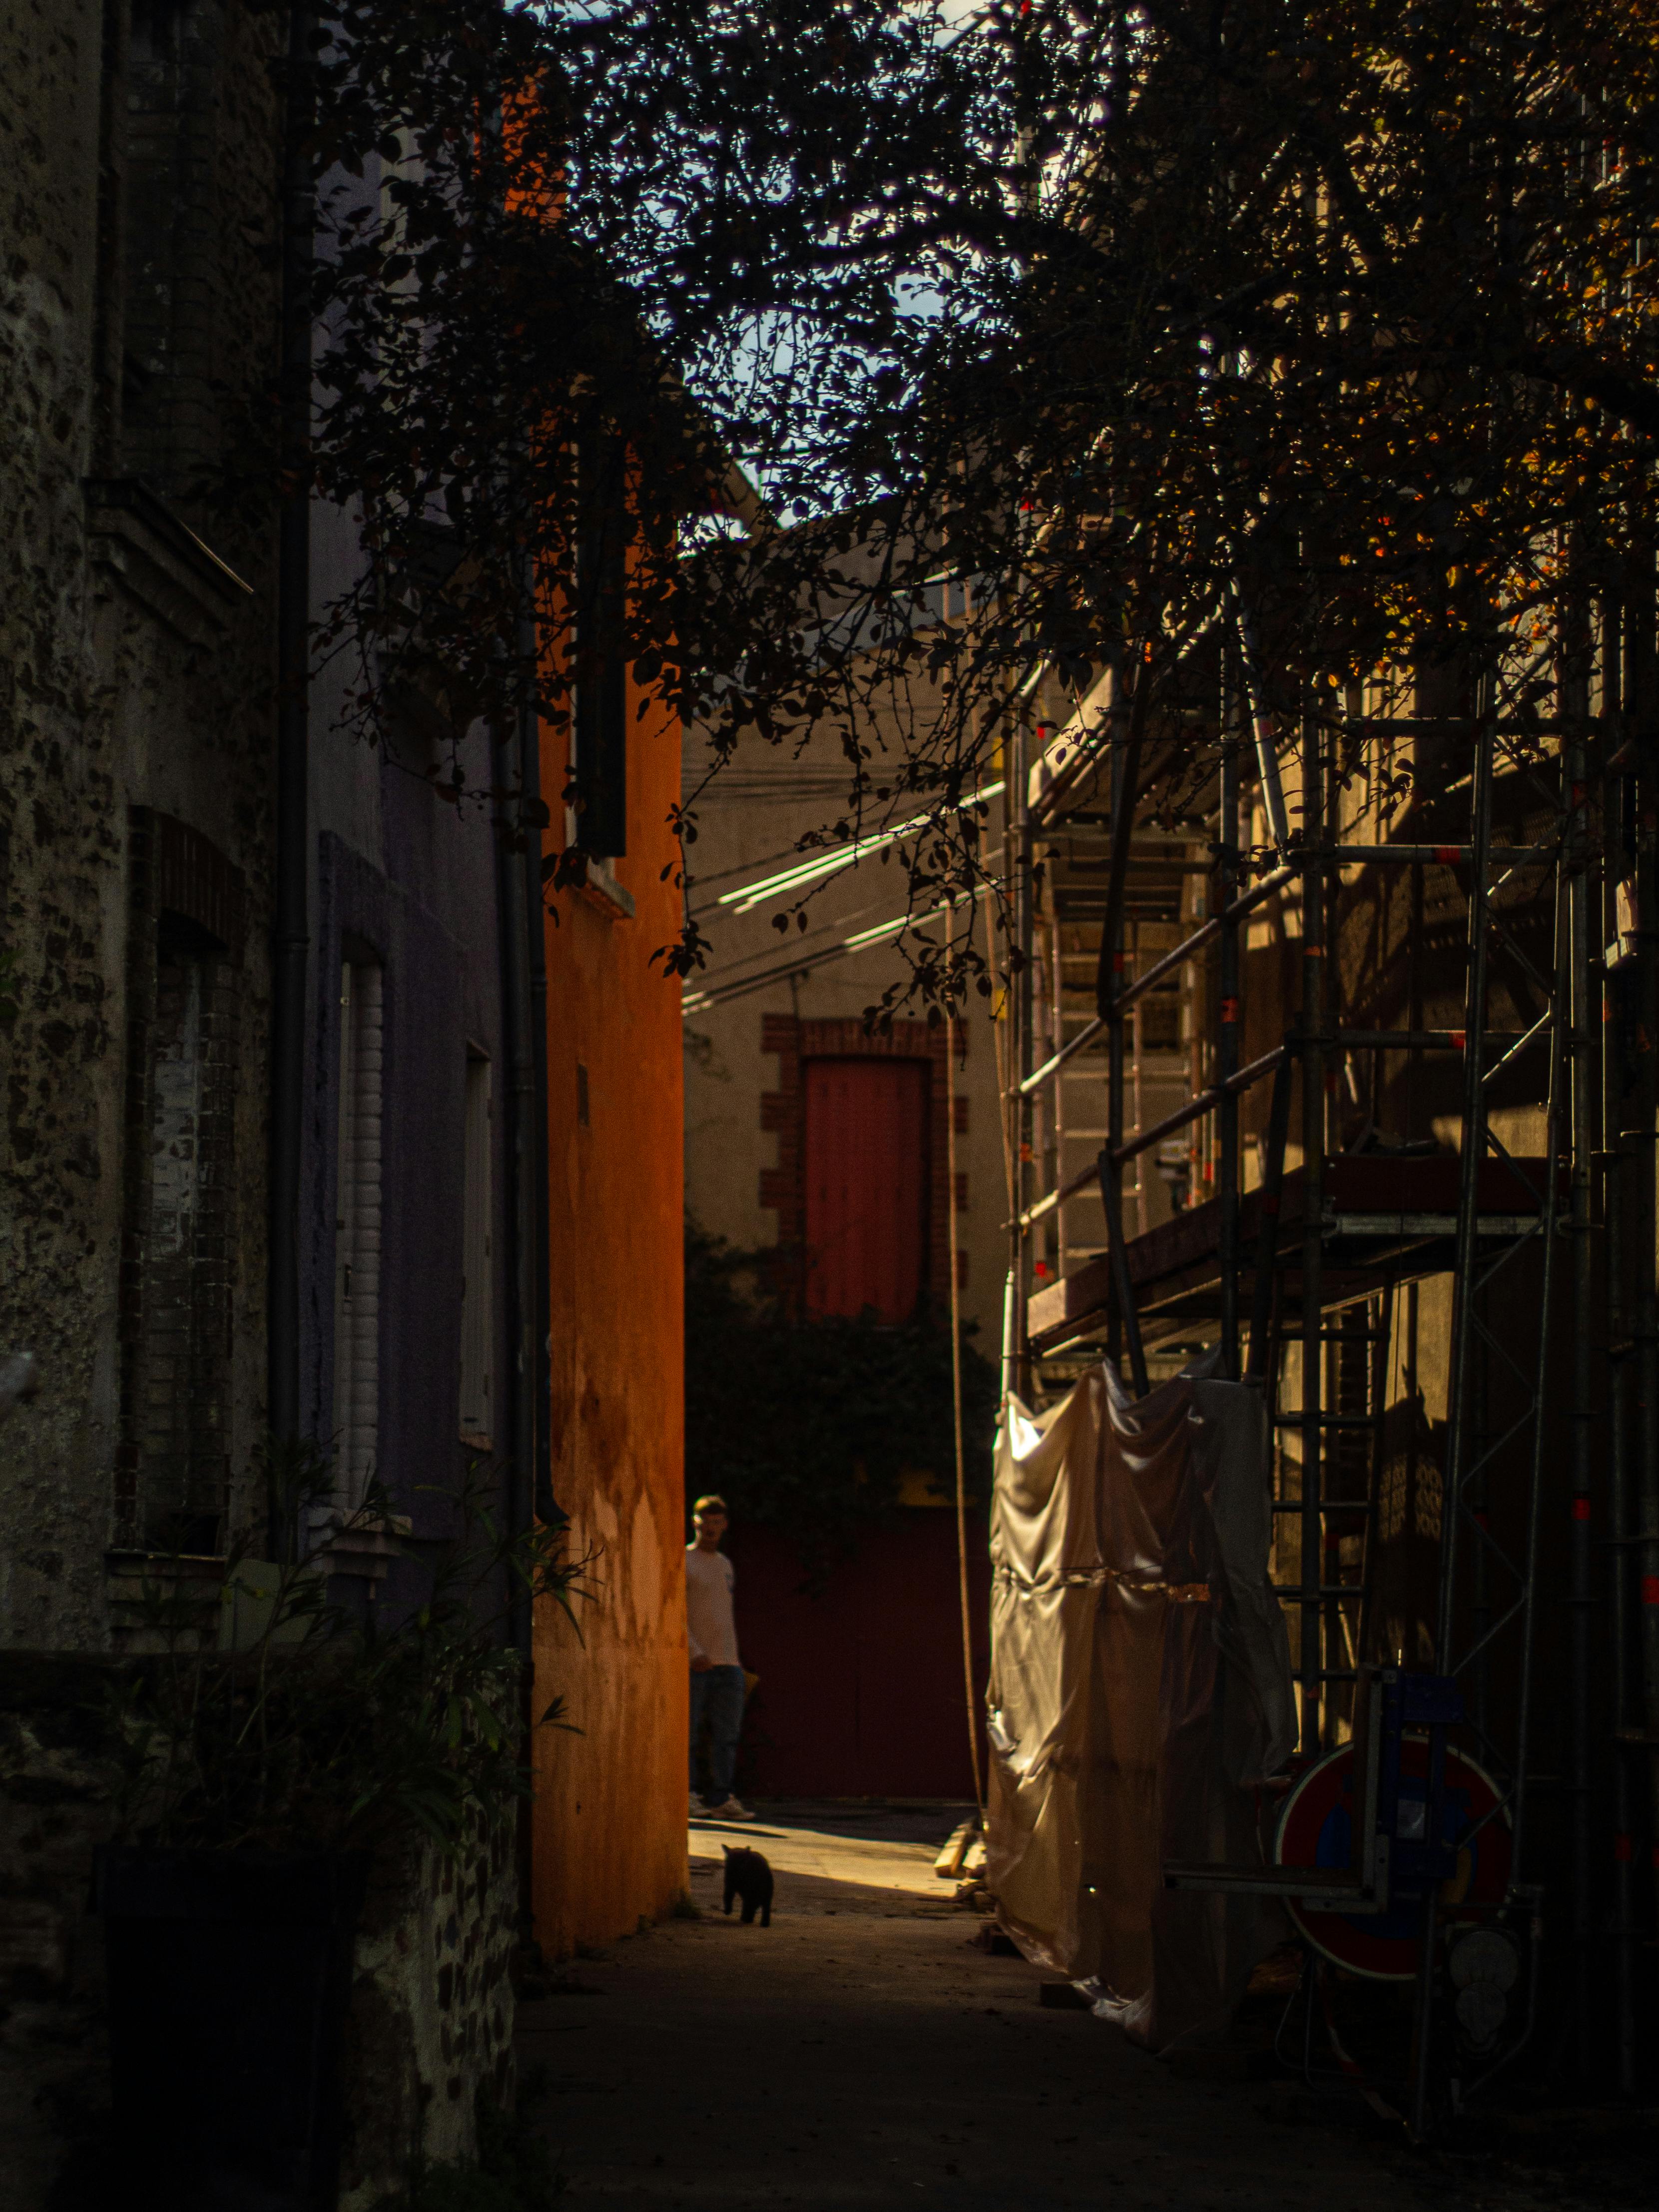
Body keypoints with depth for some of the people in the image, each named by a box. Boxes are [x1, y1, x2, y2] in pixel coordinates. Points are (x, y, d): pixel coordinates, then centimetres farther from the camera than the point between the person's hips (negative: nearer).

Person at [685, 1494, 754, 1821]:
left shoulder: (726, 1565, 20)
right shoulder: (682, 1562, -2)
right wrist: (694, 1652, -21)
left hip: (726, 1666, 6)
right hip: (692, 1664, -6)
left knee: (726, 1735, -2)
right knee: (687, 1734, -4)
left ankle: (721, 1800, -3)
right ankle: (687, 1794, 2)